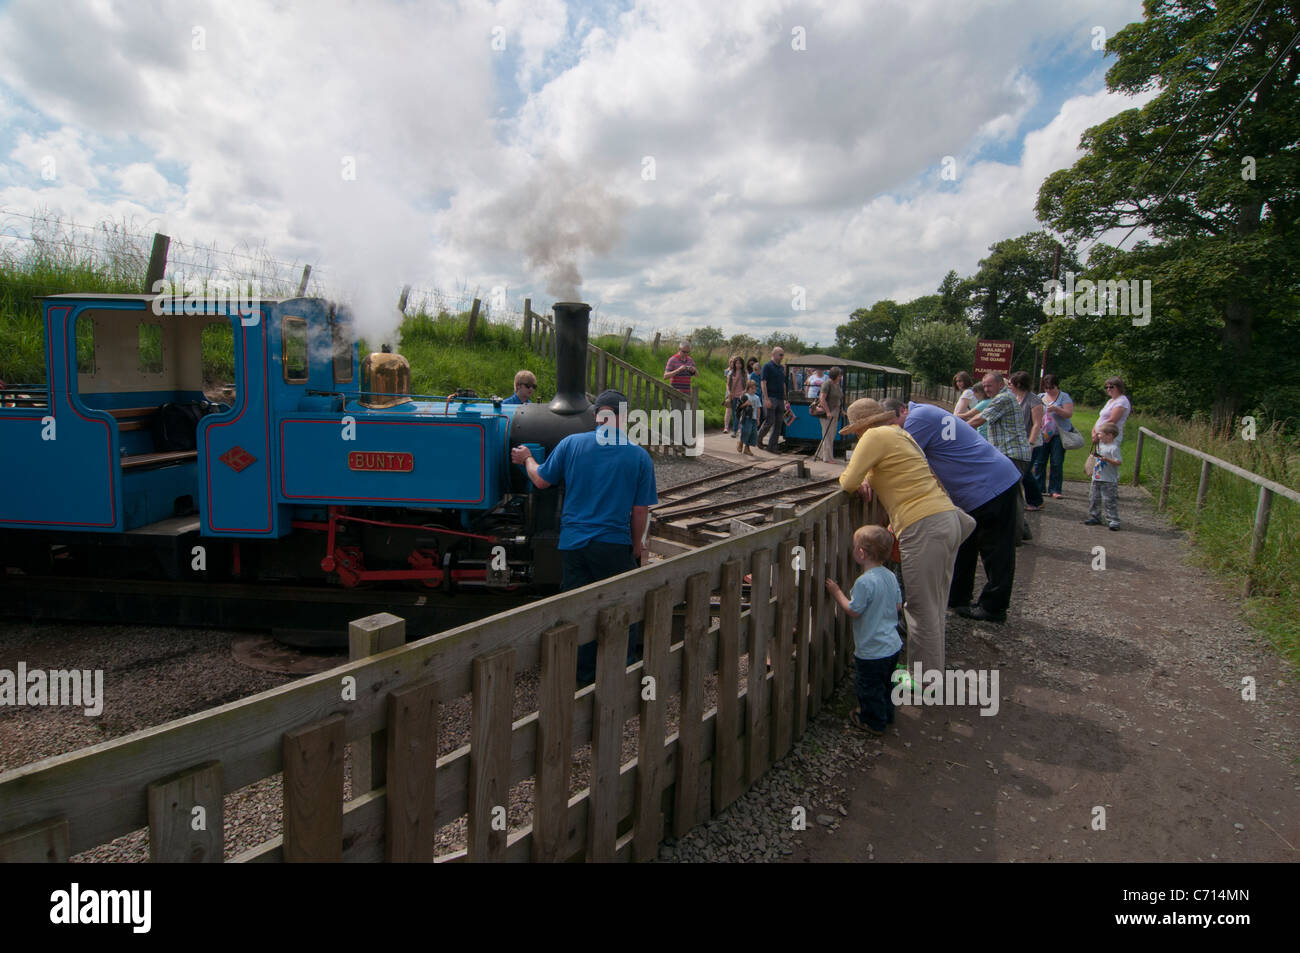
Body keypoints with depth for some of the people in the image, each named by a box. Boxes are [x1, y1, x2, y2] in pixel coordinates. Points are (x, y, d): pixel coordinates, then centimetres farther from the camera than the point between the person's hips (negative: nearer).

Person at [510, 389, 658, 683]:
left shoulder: (571, 444, -2)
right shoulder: (640, 456, -4)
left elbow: (541, 481, 10)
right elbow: (641, 510, 0)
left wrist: (526, 459, 31)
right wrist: (637, 545, 15)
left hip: (572, 543, 2)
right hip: (614, 546, -2)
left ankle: (584, 678, 22)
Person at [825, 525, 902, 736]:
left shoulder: (865, 582, -27)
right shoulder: (890, 576, -1)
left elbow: (853, 611, -21)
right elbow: (898, 605, 8)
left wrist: (837, 593, -10)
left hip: (871, 651, -8)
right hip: (893, 645, 9)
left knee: (869, 687, 11)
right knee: (885, 683, 26)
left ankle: (874, 722, 24)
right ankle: (886, 714, 42)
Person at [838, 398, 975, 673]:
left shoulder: (876, 436, -5)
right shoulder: (900, 434, 23)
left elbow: (848, 483, -6)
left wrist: (846, 478, 14)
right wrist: (867, 480, 15)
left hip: (924, 526, -9)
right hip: (948, 518, 9)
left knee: (922, 610, 0)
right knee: (934, 607, 18)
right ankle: (933, 669, 30)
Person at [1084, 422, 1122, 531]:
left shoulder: (1113, 448, -15)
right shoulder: (1099, 444, 10)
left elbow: (1119, 462, -23)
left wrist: (1107, 459, -31)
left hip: (1109, 481, -8)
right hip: (1097, 478, 8)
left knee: (1110, 501, -4)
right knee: (1093, 498, 13)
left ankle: (1113, 521, 2)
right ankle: (1094, 517, 23)